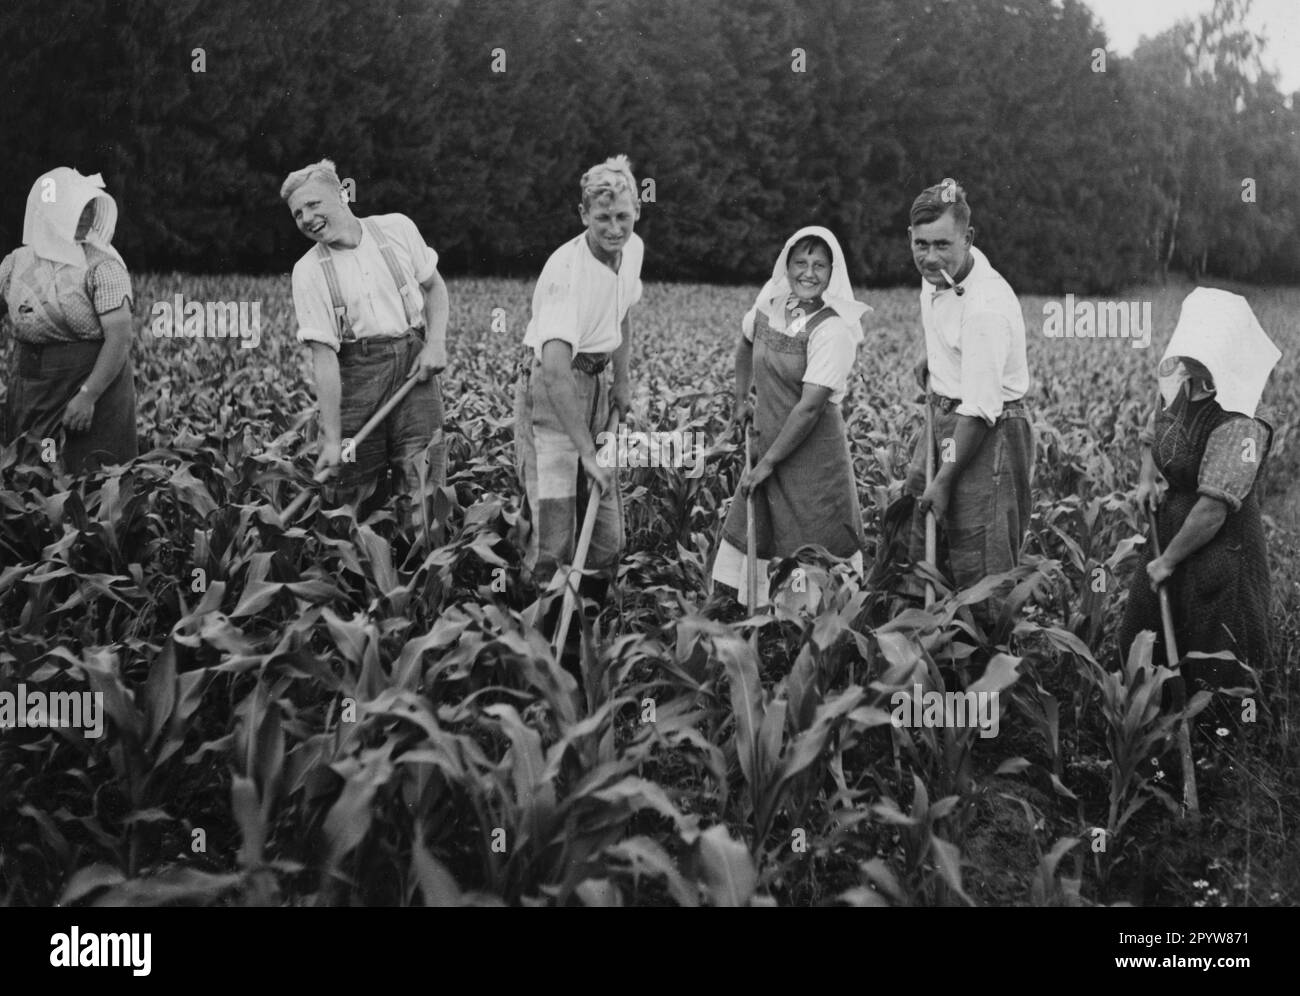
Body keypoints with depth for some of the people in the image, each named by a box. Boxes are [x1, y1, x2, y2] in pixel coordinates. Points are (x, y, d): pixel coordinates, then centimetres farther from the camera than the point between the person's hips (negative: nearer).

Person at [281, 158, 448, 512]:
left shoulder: (398, 229, 2)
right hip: (355, 373, -1)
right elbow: (324, 355, -8)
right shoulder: (308, 271, -3)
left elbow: (434, 287, 17)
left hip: (414, 363, 1)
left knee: (420, 493, -6)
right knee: (357, 498, -3)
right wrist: (331, 439, -13)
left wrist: (436, 343, -1)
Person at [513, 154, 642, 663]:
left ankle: (589, 637, 18)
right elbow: (555, 368, -33)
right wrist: (586, 452, -35)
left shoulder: (632, 249, 0)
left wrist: (622, 380, 15)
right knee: (553, 534, -12)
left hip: (596, 384, 7)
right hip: (550, 390, -7)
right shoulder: (567, 269, -25)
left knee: (607, 534, 6)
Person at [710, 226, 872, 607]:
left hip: (814, 449, -7)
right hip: (767, 441, 7)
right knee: (743, 539, 12)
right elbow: (746, 342, 26)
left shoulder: (833, 329, -18)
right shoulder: (771, 303, 1)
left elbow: (810, 407, -22)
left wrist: (767, 464, -18)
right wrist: (740, 399, 17)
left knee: (828, 549, 0)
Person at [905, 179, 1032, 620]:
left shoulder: (986, 307, -27)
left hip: (988, 434, -9)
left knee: (979, 571, -7)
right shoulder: (939, 272, -2)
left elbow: (981, 410, -26)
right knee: (921, 559, 14)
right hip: (943, 419, 9)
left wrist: (944, 481, -22)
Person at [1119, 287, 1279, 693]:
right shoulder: (1177, 390, 0)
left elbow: (1213, 510, -26)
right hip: (1172, 535, 9)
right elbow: (1151, 436, 23)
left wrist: (1168, 561, -17)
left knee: (1215, 675, 2)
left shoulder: (1236, 425, -25)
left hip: (1220, 553, -9)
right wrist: (1146, 478, 2)